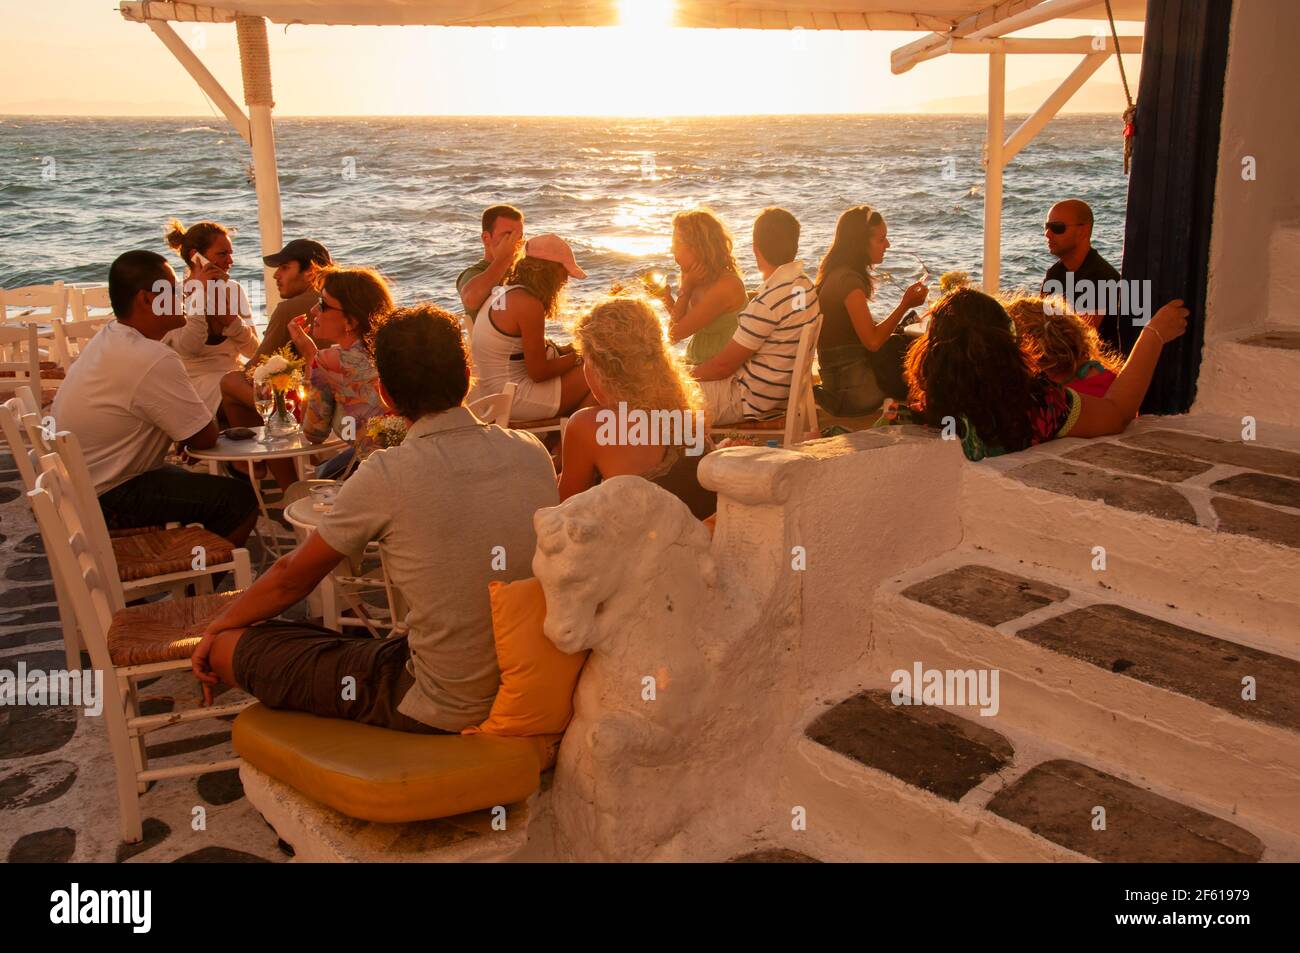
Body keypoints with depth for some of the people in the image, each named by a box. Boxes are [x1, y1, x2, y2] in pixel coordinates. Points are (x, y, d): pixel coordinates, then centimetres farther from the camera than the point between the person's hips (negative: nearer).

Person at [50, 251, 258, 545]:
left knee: (194, 481, 27)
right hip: (104, 500, -10)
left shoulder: (107, 339, 6)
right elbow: (205, 438, -17)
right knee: (241, 499, -8)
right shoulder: (153, 360, -26)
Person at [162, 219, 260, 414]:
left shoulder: (234, 289, 10)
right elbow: (189, 348, -19)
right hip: (196, 382, -5)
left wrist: (229, 317, -11)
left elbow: (254, 351, 6)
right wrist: (201, 292, -13)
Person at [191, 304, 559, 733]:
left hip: (441, 712, -6)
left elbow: (292, 577, -2)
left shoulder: (386, 476, -17)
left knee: (229, 647, 7)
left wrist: (216, 628, 17)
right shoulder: (533, 452, -3)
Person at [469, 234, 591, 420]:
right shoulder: (529, 303, -20)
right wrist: (576, 358, -3)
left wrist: (563, 351, 8)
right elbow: (539, 373, -18)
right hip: (514, 399, -10)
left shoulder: (505, 292, 9)